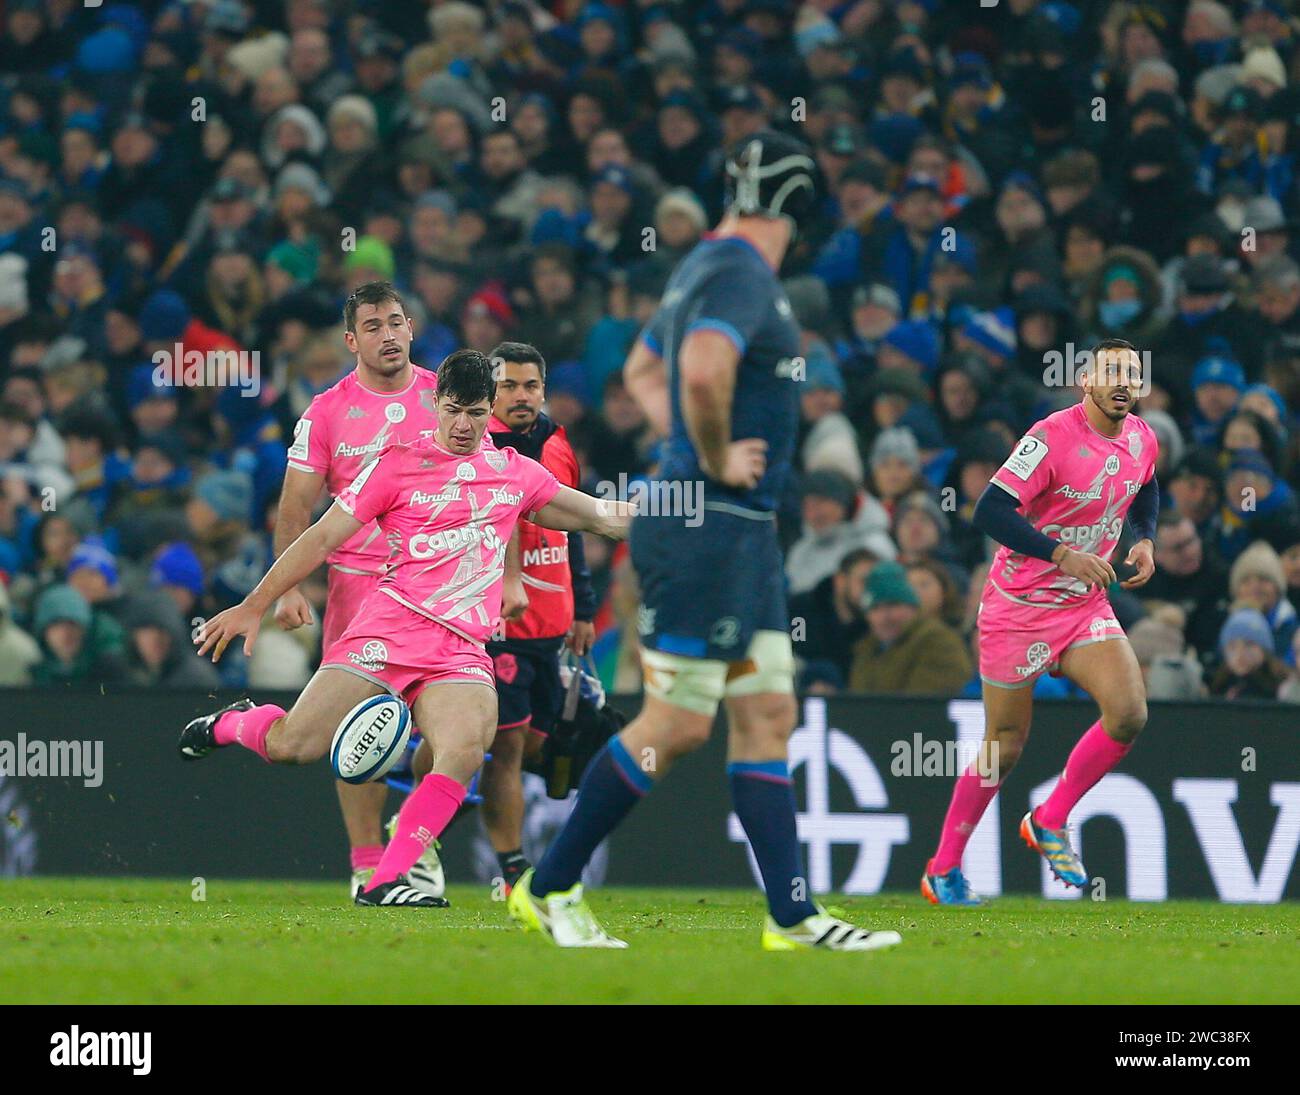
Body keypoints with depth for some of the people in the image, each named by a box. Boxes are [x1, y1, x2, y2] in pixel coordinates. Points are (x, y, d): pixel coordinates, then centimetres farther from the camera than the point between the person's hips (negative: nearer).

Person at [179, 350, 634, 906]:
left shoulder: (517, 473, 16)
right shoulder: (399, 463, 5)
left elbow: (600, 516, 25)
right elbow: (324, 536, 4)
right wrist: (254, 605, 2)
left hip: (463, 648, 2)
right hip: (389, 626, -2)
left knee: (463, 754, -27)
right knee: (290, 746, -11)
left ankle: (384, 882, -22)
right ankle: (233, 722, 26)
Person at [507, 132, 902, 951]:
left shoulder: (711, 266, 16)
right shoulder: (740, 275, -14)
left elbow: (642, 370, 30)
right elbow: (704, 369, -33)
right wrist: (715, 460, -18)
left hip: (746, 532, 10)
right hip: (708, 531, -10)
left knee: (768, 717, 7)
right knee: (677, 725, -6)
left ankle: (793, 915, 7)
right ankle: (549, 888, 3)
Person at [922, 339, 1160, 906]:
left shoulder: (1142, 439, 2)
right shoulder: (1053, 436, -20)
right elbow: (990, 510, -25)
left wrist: (1145, 540, 6)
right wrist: (1062, 554, -32)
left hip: (1087, 605, 6)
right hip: (1019, 605, -6)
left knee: (1129, 713, -16)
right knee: (1004, 747, 2)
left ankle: (1049, 822, 3)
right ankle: (943, 870, 18)